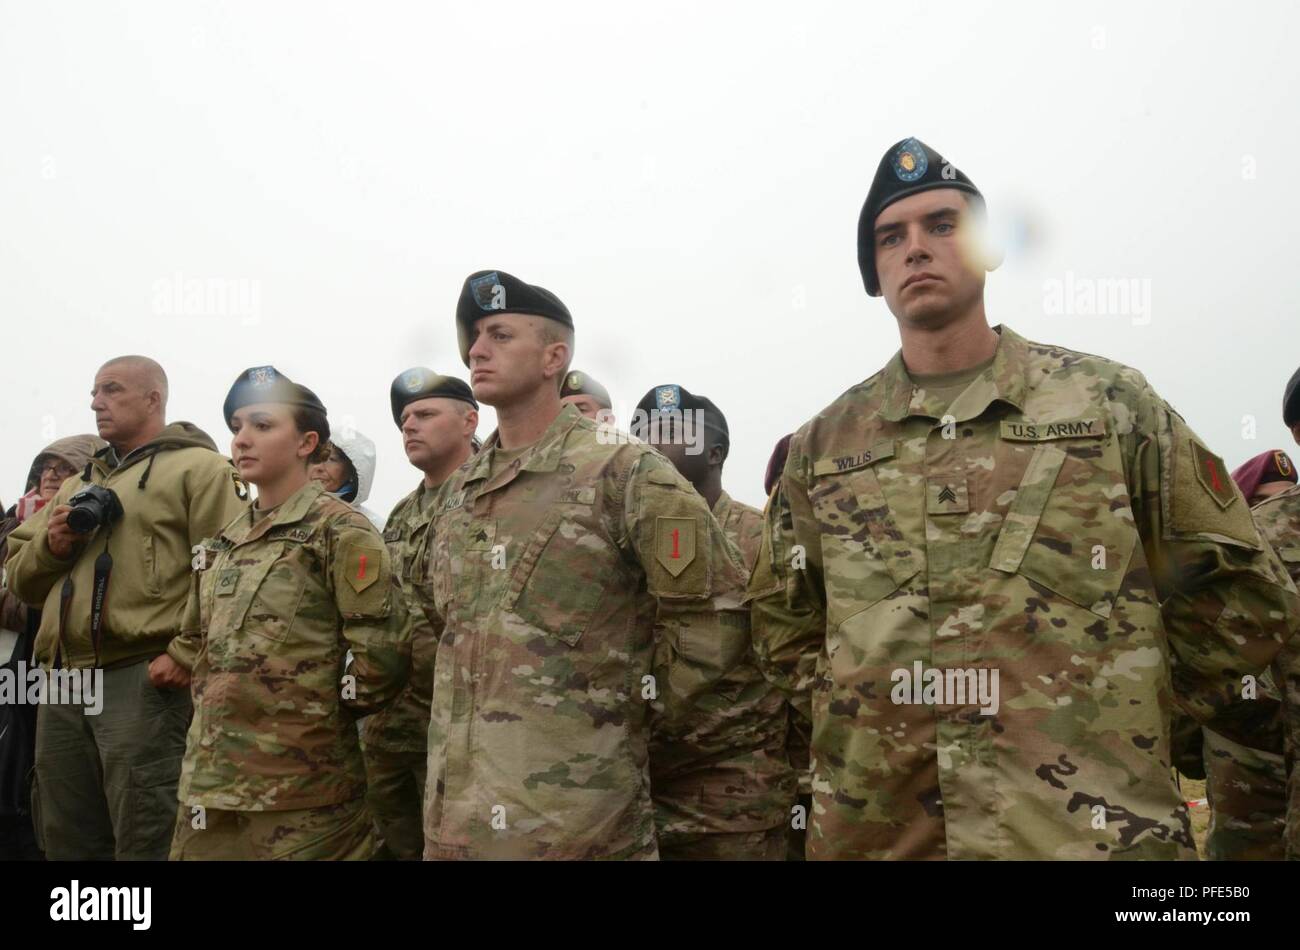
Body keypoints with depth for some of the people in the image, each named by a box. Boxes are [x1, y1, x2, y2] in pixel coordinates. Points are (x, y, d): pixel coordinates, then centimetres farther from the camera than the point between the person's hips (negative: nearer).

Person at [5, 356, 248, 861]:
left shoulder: (198, 467, 1)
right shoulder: (77, 485, 25)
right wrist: (51, 544, 3)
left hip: (144, 681, -7)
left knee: (143, 843, -4)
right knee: (67, 842, 14)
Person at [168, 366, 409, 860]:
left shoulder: (338, 530, -7)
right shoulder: (222, 543, 14)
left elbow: (382, 655, -13)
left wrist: (320, 713, -4)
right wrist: (215, 705, 13)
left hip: (300, 787, -7)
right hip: (208, 780, 7)